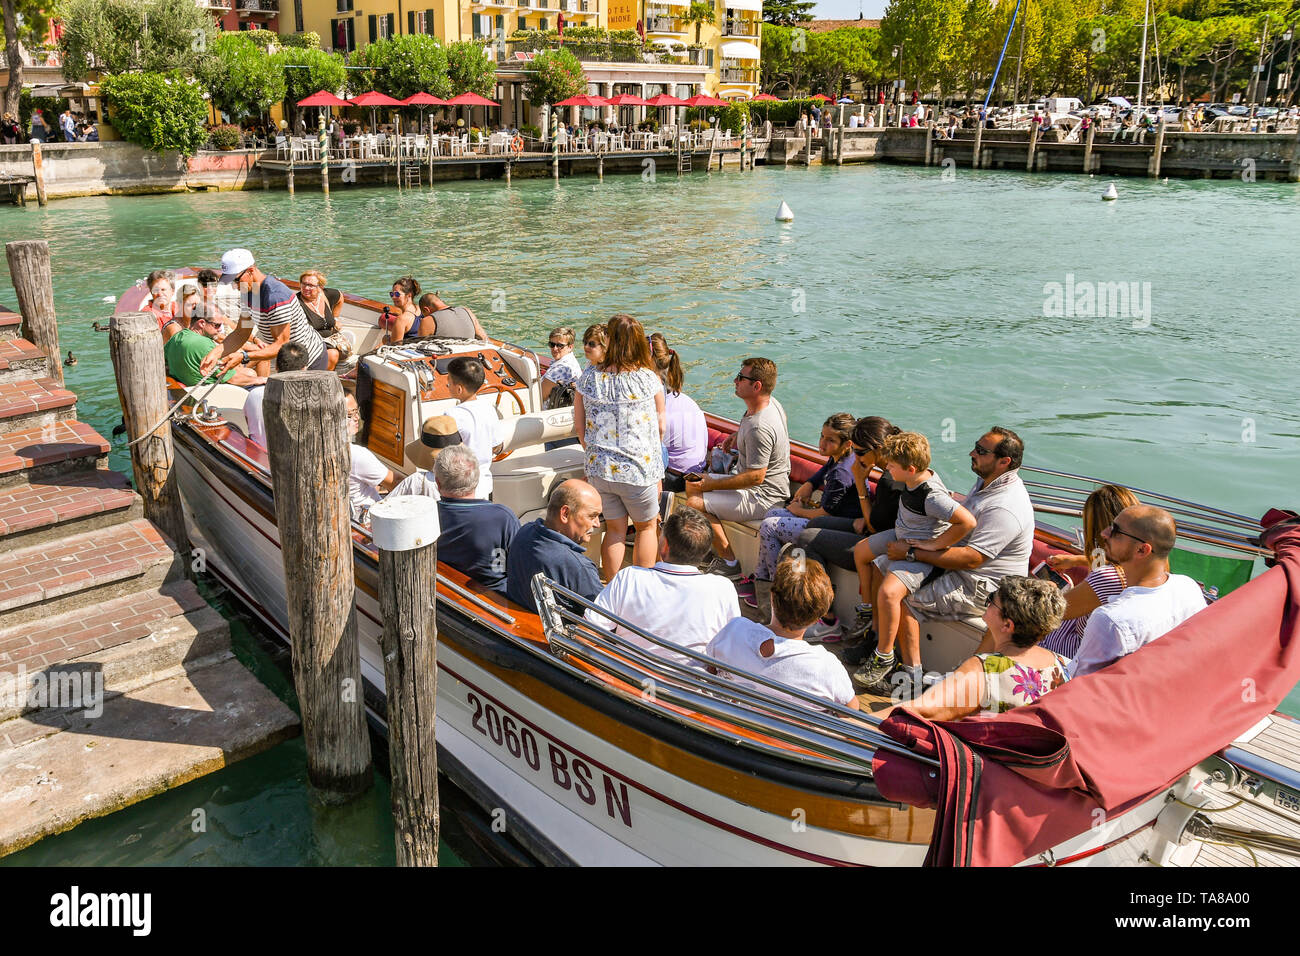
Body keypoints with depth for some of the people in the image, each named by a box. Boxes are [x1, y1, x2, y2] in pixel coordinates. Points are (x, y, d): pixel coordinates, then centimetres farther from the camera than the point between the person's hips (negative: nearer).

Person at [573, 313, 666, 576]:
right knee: (646, 526, 20)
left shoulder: (588, 378, -6)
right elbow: (661, 424, -1)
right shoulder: (649, 379, -12)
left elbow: (579, 426, 4)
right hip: (639, 470, -2)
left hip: (599, 469, 2)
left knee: (615, 529, 19)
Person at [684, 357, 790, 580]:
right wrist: (737, 435, 12)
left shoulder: (759, 428, -31)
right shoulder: (769, 402, 0)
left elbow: (756, 476, -30)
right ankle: (711, 548, 21)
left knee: (695, 503, -19)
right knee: (692, 484, 14)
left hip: (763, 498, -11)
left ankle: (730, 564, -8)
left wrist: (712, 484, -22)